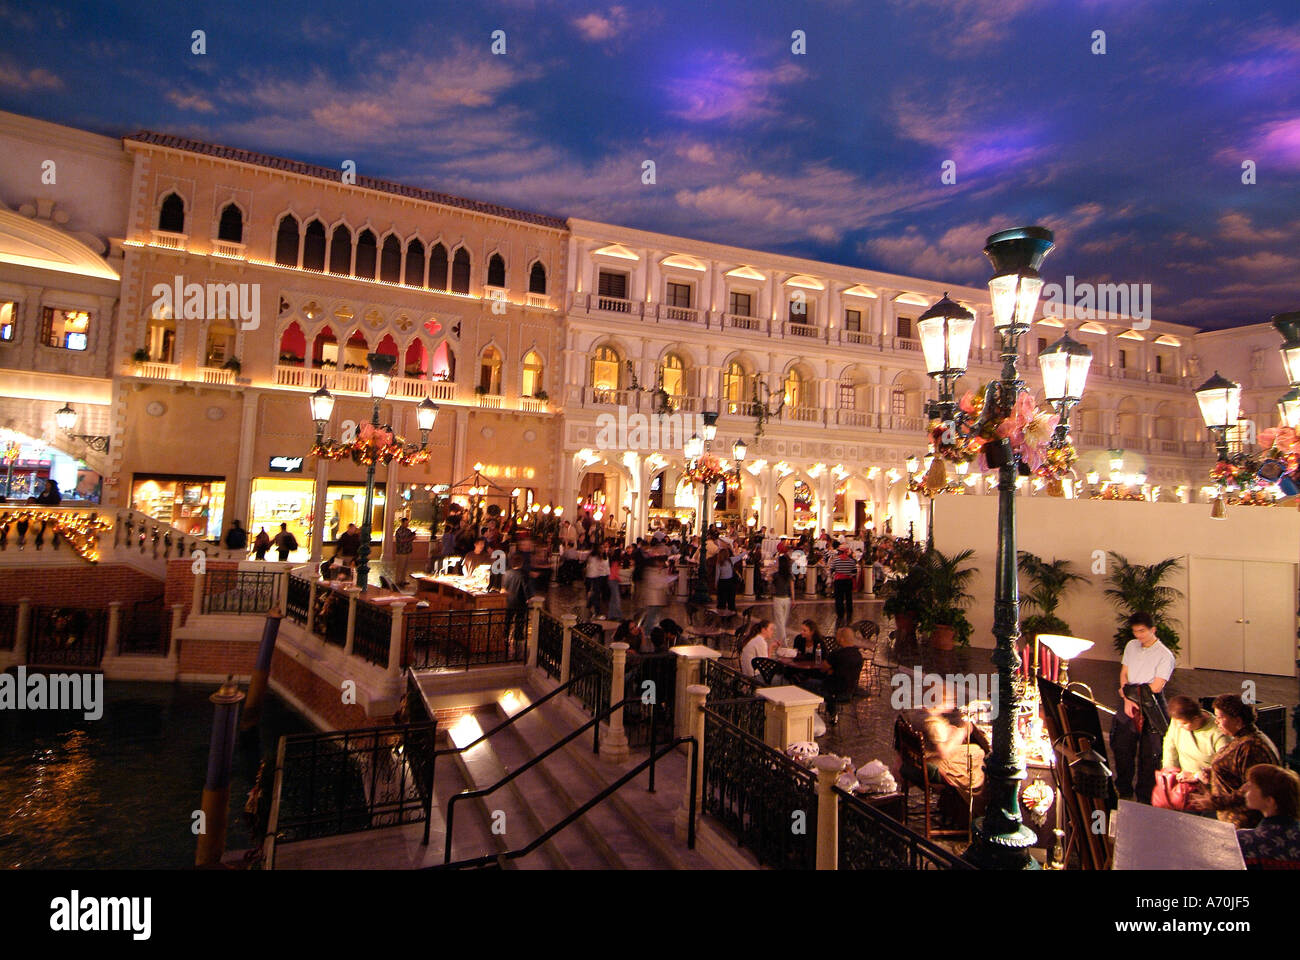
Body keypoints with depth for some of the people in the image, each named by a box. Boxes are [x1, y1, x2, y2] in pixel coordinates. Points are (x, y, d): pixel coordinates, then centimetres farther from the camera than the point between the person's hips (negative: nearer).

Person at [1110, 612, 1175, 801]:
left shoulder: (1165, 655, -12)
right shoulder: (1131, 646, 6)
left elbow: (1156, 687, -15)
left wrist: (1129, 690, -6)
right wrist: (1127, 699, -6)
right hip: (1130, 705, 5)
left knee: (1148, 755, 1)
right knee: (1122, 749, 12)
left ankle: (1145, 800, 15)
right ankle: (1124, 792, 31)